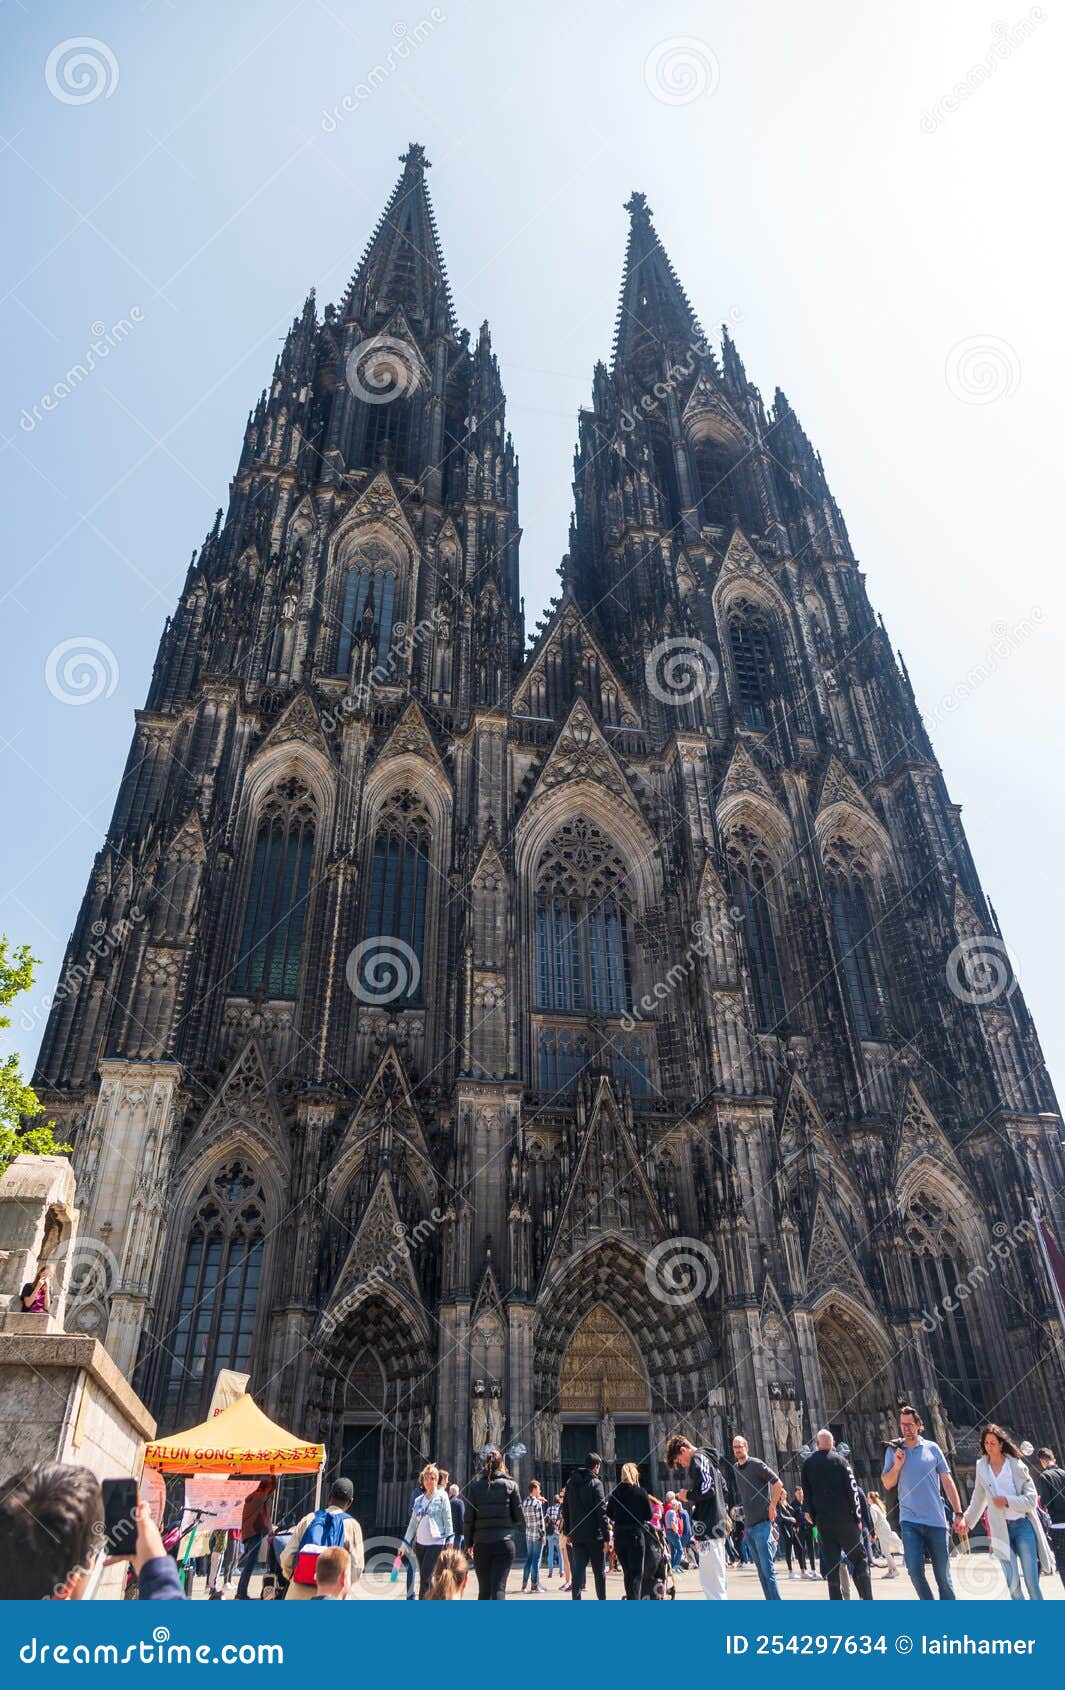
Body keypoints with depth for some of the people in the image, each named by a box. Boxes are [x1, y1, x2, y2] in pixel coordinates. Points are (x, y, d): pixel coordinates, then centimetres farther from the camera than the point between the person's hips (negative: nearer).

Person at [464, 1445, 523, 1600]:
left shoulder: (475, 1485, 2)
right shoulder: (510, 1484, -1)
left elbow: (469, 1518, 2)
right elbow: (519, 1517, 1)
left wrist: (469, 1543, 11)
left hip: (481, 1545, 2)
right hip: (504, 1542, -2)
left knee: (484, 1591, 15)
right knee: (499, 1588, -5)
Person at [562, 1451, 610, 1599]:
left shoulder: (570, 1482, 9)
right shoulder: (595, 1483, -10)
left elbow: (565, 1509, 12)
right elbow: (602, 1511, -14)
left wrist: (567, 1532, 17)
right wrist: (606, 1536, -11)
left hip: (577, 1535, 4)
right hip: (595, 1534, -4)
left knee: (578, 1569, 4)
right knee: (599, 1570, 11)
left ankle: (576, 1601, -6)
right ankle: (602, 1600, 18)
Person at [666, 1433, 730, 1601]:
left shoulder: (698, 1459, -10)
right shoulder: (709, 1460, 21)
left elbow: (707, 1489, -21)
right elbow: (724, 1489, 25)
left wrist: (687, 1495, -7)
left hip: (708, 1528, -10)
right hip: (716, 1525, 10)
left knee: (712, 1581, -8)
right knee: (709, 1578, 15)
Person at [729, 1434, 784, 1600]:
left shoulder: (756, 1464, -9)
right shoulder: (735, 1468, 12)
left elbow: (778, 1483, -10)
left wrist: (772, 1507, -11)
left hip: (762, 1524, -7)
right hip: (749, 1525, 7)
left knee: (768, 1570, -10)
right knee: (761, 1571, 10)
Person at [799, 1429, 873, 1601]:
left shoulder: (808, 1463, 6)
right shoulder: (840, 1460, -4)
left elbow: (807, 1493, 10)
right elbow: (852, 1490, -7)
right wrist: (857, 1517, -1)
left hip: (823, 1520, 3)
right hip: (845, 1518, -3)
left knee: (831, 1562, 7)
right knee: (859, 1557, 7)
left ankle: (836, 1599, 2)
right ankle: (867, 1598, 1)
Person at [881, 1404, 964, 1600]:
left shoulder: (932, 1448, 3)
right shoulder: (893, 1450, 5)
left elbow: (947, 1482, 7)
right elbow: (887, 1484, 6)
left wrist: (958, 1513, 1)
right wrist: (897, 1465, -10)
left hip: (936, 1520, 0)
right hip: (909, 1520, 0)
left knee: (943, 1574, 3)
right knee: (914, 1569, -10)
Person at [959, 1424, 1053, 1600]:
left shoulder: (1016, 1465, -1)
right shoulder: (981, 1467, 8)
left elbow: (1032, 1499, -4)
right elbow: (978, 1499, 20)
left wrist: (1007, 1501, -15)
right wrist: (967, 1520, 17)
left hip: (1023, 1526, -2)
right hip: (1001, 1530, 2)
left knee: (1032, 1583, -5)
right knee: (1013, 1584, -5)